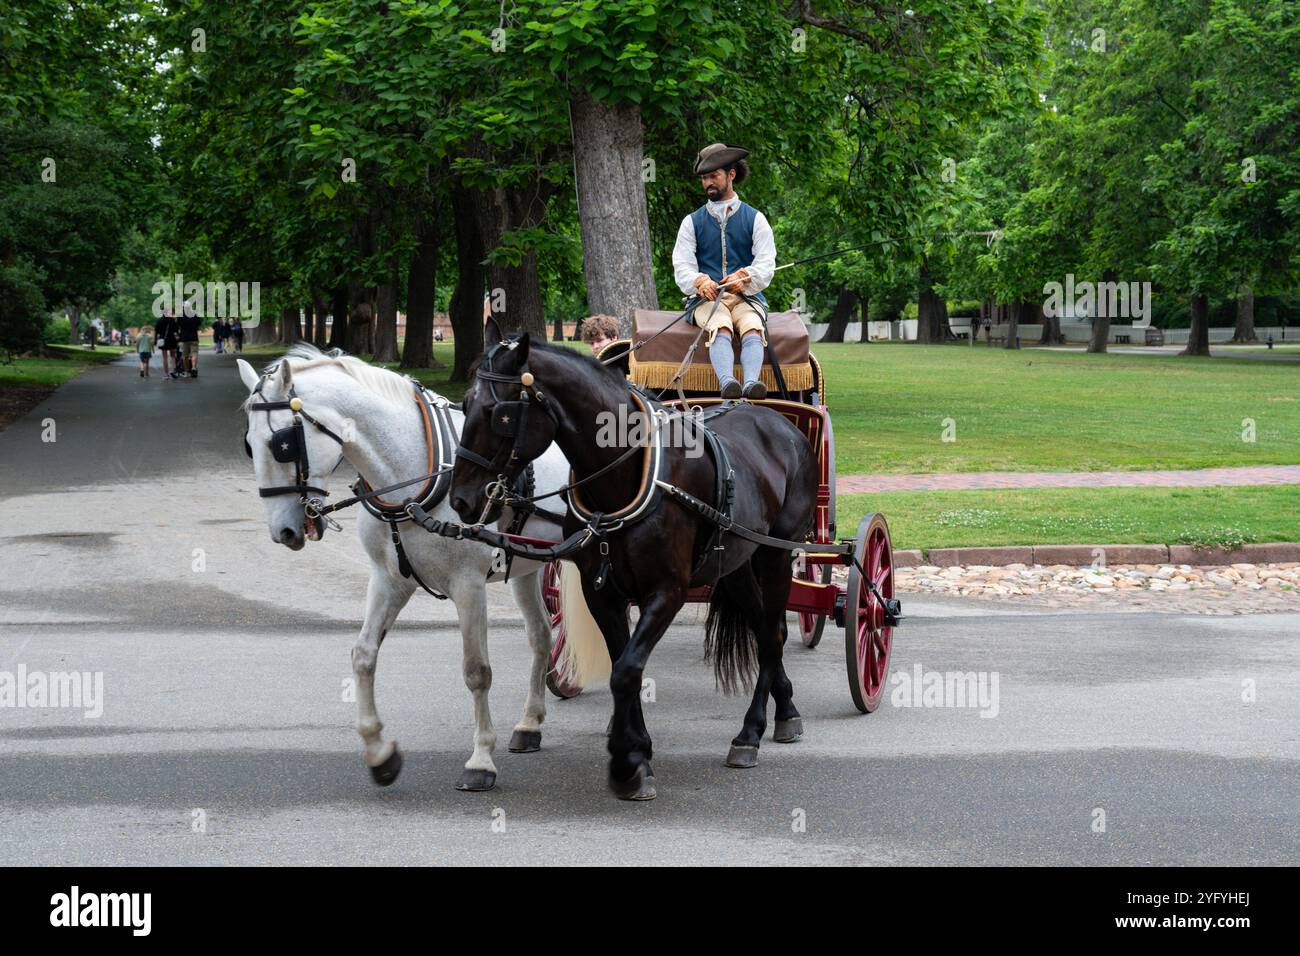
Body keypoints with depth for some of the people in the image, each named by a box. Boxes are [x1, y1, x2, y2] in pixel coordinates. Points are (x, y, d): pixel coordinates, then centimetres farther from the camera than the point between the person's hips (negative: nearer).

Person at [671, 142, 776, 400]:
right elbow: (682, 266, 4)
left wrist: (744, 277, -20)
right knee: (720, 328, -34)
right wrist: (700, 282, -20)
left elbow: (766, 264, 3)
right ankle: (727, 383, -58)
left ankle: (751, 383, -56)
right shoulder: (692, 222, 17)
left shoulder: (755, 219, 15)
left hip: (746, 296, 0)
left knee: (752, 328, -33)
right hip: (706, 298, 0)